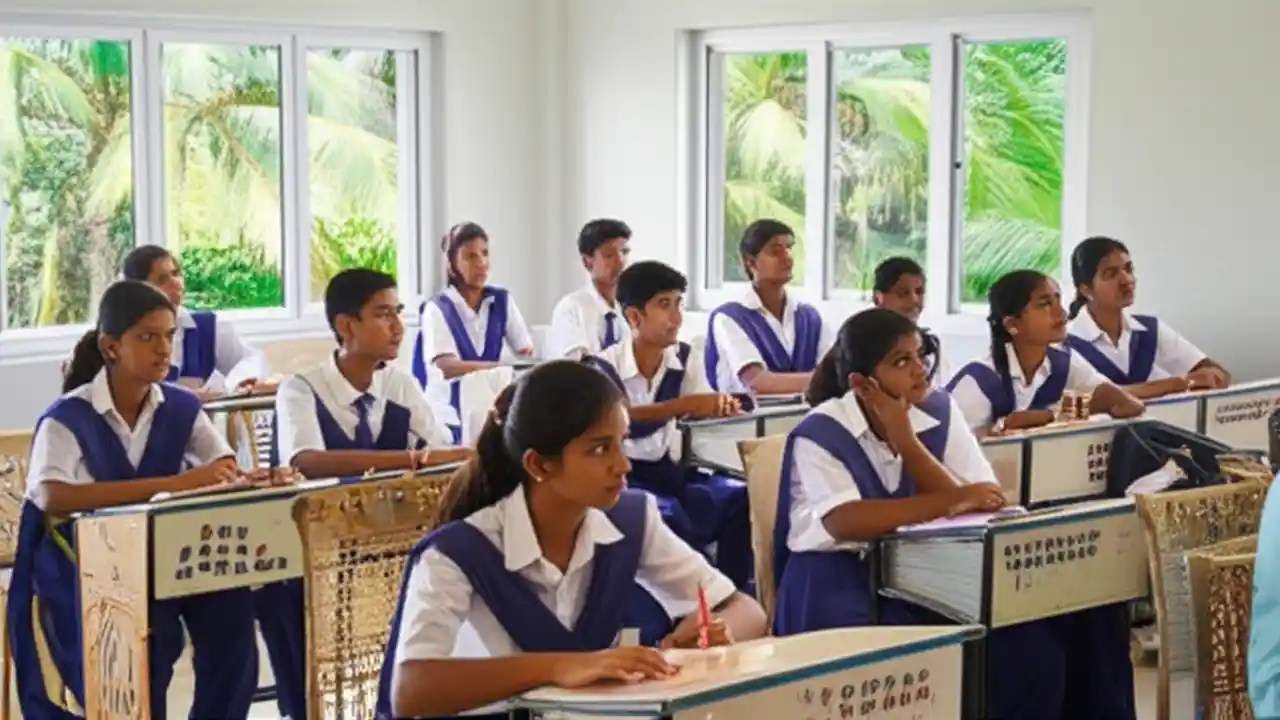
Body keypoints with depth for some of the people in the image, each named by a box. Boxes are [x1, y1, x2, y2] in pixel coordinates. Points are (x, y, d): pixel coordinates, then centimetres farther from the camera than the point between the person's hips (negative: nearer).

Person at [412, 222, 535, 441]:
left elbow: (526, 351, -1)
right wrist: (505, 367, -36)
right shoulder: (436, 309, -9)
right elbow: (447, 368, -23)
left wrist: (528, 360, -26)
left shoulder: (502, 300, 5)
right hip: (448, 418, -4)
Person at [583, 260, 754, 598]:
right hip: (622, 476, -5)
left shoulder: (684, 357, 7)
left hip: (669, 470, 6)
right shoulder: (604, 366, -11)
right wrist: (683, 406, -38)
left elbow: (703, 408, -1)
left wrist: (723, 405, -27)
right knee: (667, 516, -35)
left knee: (741, 499, -17)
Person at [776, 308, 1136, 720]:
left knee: (1032, 646, -17)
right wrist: (949, 502, -31)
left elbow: (978, 506, -8)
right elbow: (843, 522, -27)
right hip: (837, 583, -5)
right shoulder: (819, 434, -10)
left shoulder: (939, 411, 3)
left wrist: (903, 437, -16)